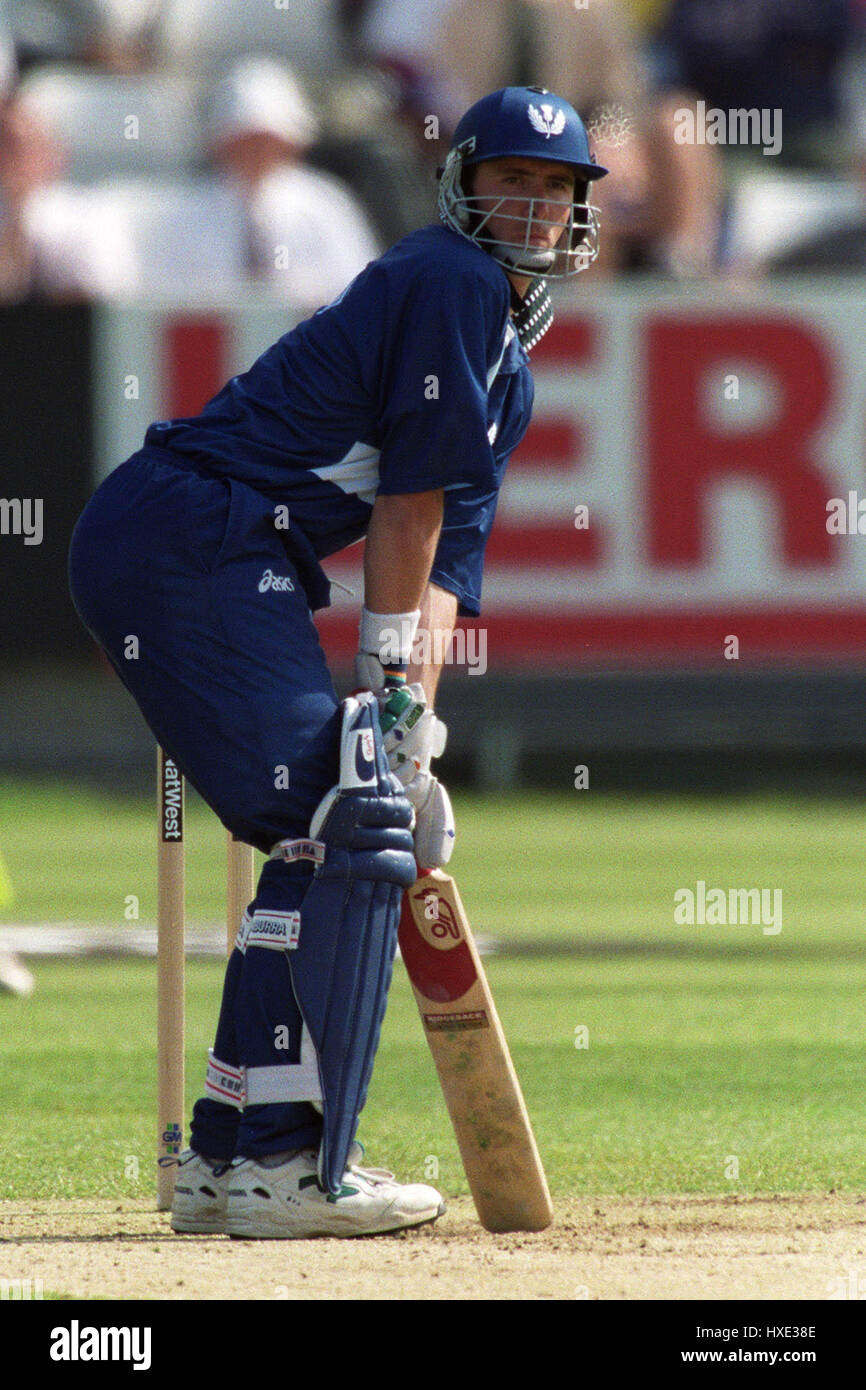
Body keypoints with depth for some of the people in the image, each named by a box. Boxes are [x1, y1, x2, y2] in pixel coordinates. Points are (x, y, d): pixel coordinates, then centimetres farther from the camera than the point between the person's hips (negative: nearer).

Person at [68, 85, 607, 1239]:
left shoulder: (510, 373, 23)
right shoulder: (452, 282, -8)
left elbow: (444, 551, 19)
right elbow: (407, 505, -9)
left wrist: (413, 723, 8)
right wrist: (391, 691, -5)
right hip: (193, 545, -11)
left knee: (329, 839, 14)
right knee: (348, 829, -13)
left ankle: (225, 1161, 17)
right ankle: (285, 1165, -15)